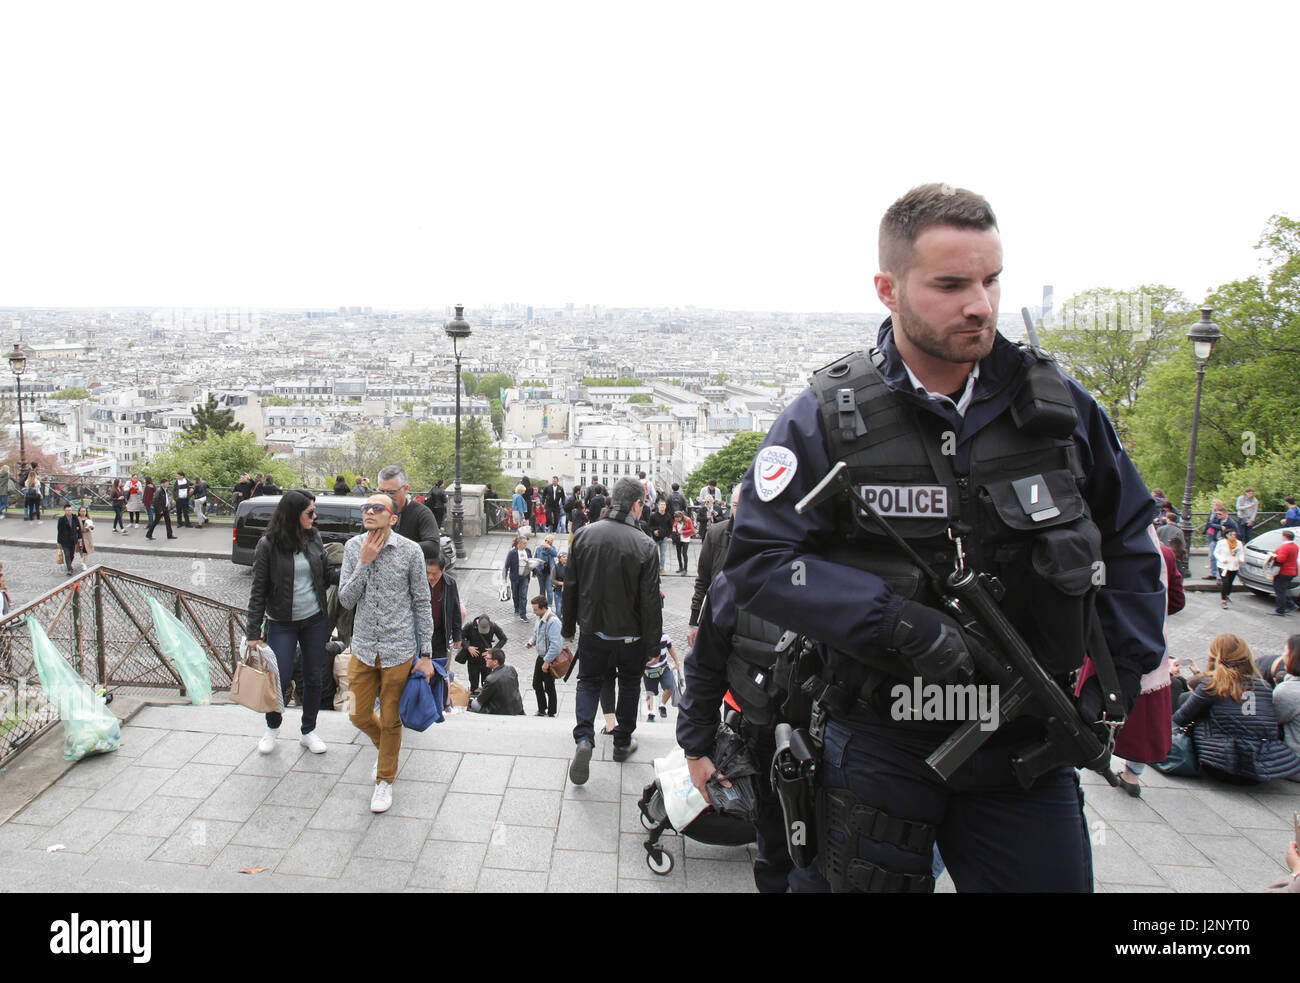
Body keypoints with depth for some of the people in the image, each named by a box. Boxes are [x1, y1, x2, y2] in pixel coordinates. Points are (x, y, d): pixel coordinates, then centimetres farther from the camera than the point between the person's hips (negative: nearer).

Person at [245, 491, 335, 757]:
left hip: (315, 620, 4)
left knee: (314, 678, 10)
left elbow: (326, 575, 8)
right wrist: (253, 632, -10)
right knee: (280, 680, 0)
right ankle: (272, 728, 30)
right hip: (282, 623, -3)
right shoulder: (268, 545, -12)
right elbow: (258, 590, -8)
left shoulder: (314, 538, -1)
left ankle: (309, 732, 29)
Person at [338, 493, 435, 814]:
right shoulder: (353, 547, 0)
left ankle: (385, 780, 29)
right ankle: (386, 748, 45)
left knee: (391, 720, 8)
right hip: (363, 647, 3)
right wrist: (365, 563, -16)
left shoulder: (410, 551, -10)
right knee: (360, 716, 13)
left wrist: (426, 654, -6)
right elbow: (346, 600, -4)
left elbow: (423, 603, -4)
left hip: (398, 650, -3)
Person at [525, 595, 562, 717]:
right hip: (541, 657, 9)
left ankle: (551, 714, 20)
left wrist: (547, 661, -25)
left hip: (550, 659, -9)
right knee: (536, 684, 17)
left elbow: (555, 645, -28)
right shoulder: (540, 619, 3)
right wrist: (531, 642, 0)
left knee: (549, 688, 5)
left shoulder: (553, 621, -26)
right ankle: (541, 711, 33)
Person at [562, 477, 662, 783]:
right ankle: (623, 742, 32)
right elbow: (651, 602, -15)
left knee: (589, 682, 18)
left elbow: (571, 588, 0)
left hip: (593, 631, 2)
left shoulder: (584, 535, -8)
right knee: (629, 685, 21)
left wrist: (568, 629, 12)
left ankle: (584, 738, -3)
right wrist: (653, 647, -6)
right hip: (631, 634, -2)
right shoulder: (644, 545, -18)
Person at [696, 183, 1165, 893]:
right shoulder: (826, 418, -9)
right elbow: (758, 560, -13)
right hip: (880, 746, -2)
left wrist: (1119, 679, 3)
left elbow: (1130, 540, 11)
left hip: (1027, 747, 3)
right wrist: (900, 624, -23)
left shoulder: (1058, 403, 1)